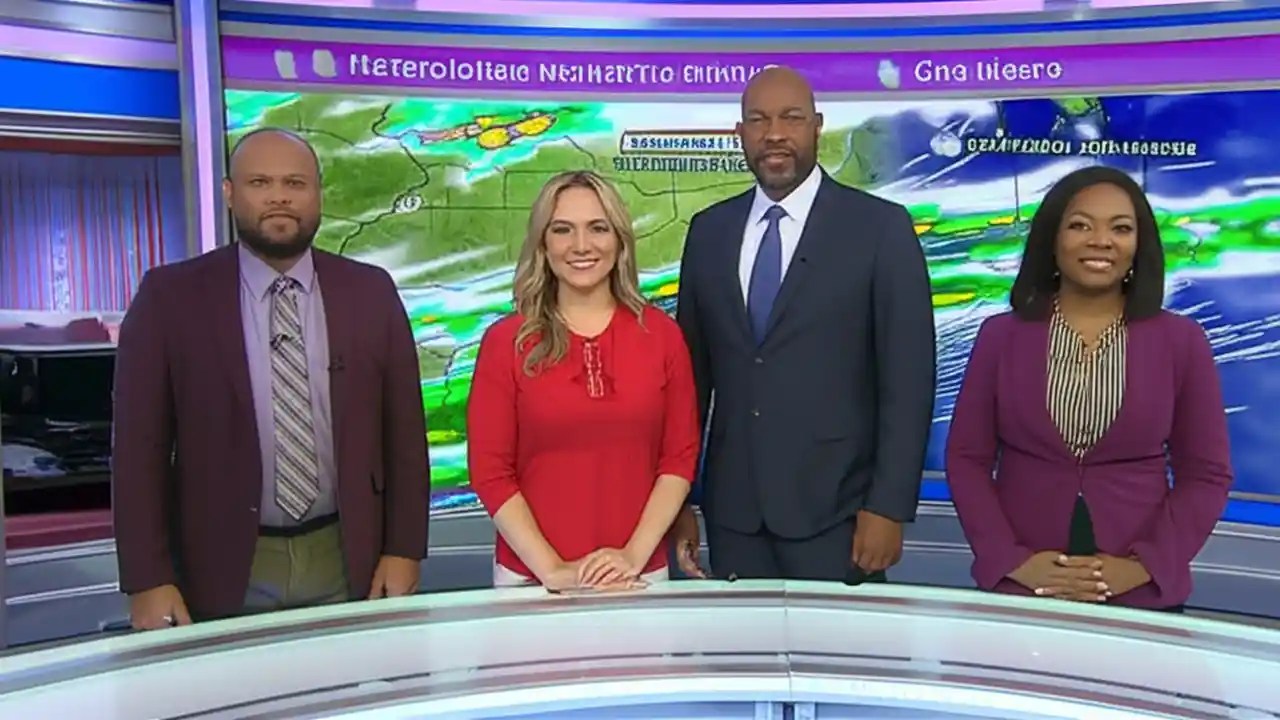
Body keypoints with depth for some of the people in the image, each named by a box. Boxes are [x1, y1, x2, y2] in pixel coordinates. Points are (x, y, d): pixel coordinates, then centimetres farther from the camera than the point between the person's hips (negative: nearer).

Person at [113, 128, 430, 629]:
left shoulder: (370, 292, 1)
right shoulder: (169, 296, -3)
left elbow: (403, 431, 2)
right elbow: (140, 445, -3)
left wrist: (403, 549, -1)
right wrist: (149, 579, -7)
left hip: (348, 563, 2)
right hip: (223, 569, -1)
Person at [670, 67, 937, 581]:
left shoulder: (881, 227, -5)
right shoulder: (708, 231, 7)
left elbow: (908, 378, -7)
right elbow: (692, 369, 8)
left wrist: (889, 506, -11)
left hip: (833, 508, -3)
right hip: (731, 511, 4)